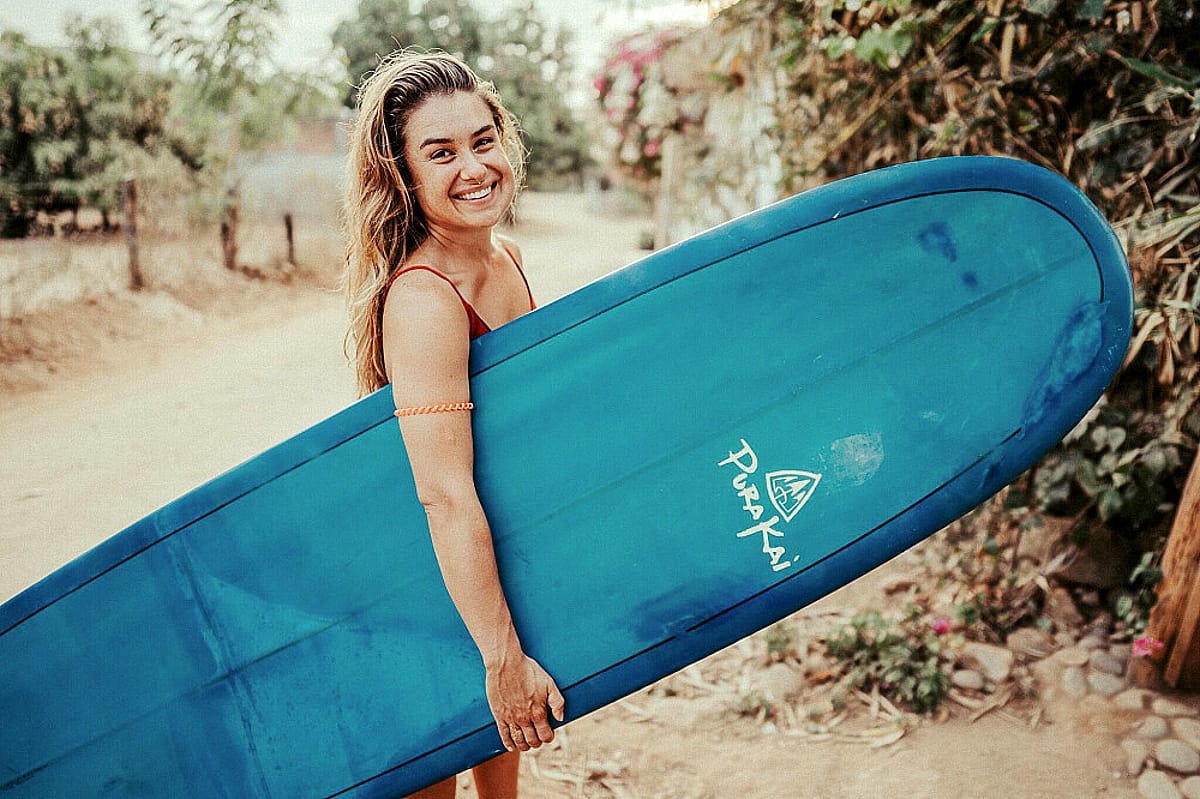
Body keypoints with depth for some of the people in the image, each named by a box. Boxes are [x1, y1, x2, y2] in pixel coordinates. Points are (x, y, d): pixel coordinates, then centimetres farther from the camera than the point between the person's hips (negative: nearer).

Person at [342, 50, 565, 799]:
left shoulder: (508, 260, -4)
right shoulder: (422, 300, -31)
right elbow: (448, 500, -33)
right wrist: (504, 659, -30)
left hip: (494, 556, 8)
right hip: (433, 572, -7)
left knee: (503, 732, 25)